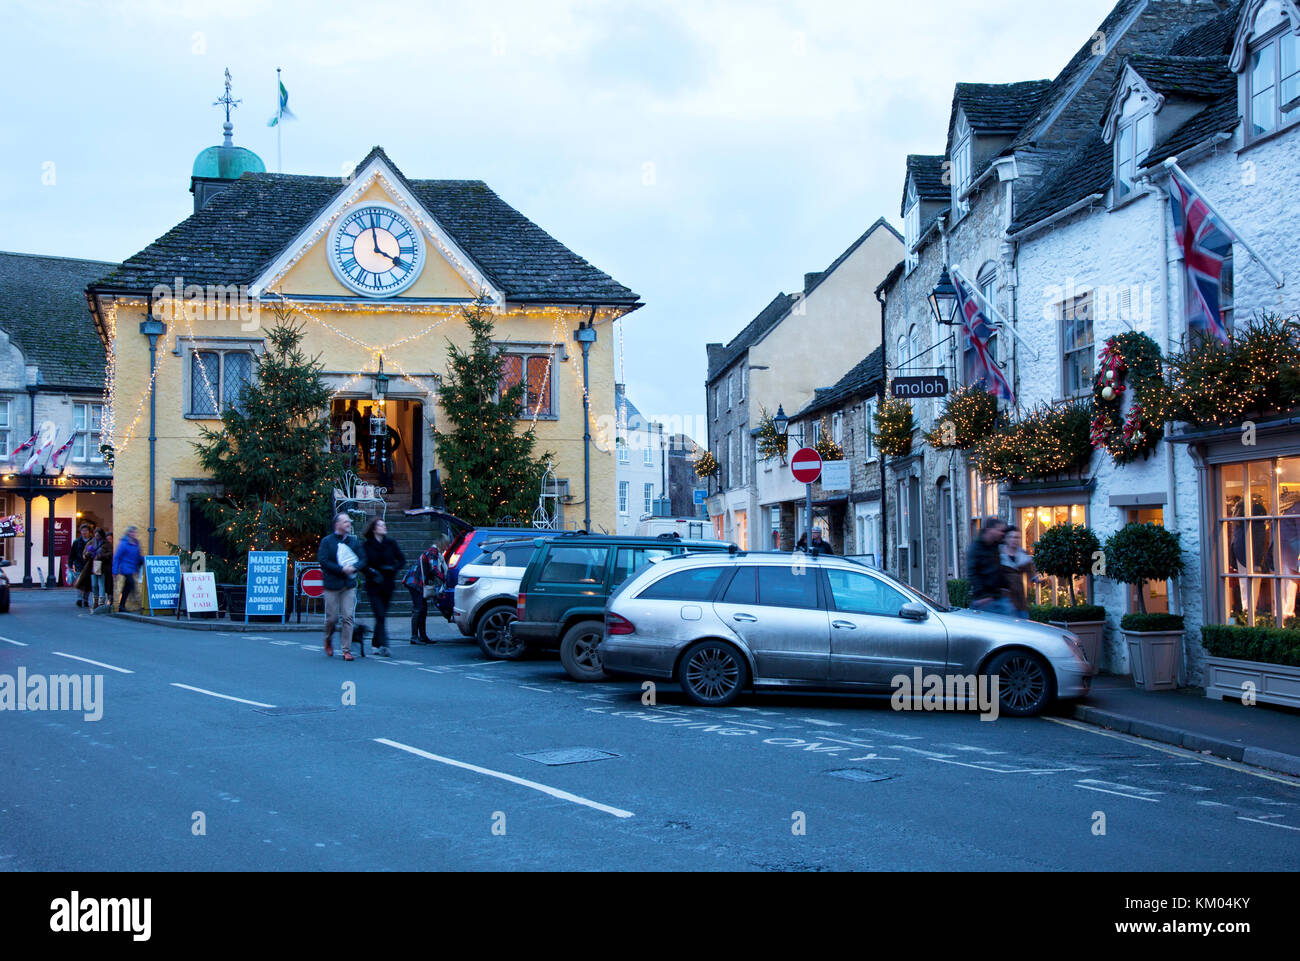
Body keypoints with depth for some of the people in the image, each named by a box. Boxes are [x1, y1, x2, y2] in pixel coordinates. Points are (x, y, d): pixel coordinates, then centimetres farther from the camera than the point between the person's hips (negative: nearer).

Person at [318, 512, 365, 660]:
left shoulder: (354, 541, 11)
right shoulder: (327, 541, -1)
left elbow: (363, 558, 11)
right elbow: (322, 561, -9)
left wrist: (353, 568, -10)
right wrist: (342, 569, -14)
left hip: (349, 585, 3)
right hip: (332, 585, -2)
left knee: (348, 617, -5)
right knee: (332, 617, 1)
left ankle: (347, 650, -1)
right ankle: (328, 640, 30)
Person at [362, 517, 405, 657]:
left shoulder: (390, 543, 5)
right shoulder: (367, 545, -2)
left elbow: (402, 559, 7)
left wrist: (393, 568, -9)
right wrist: (372, 572, -14)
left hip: (388, 584, 3)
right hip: (373, 585, -3)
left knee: (382, 615, 8)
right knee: (380, 615, -13)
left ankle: (376, 644, 23)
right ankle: (382, 645, -18)